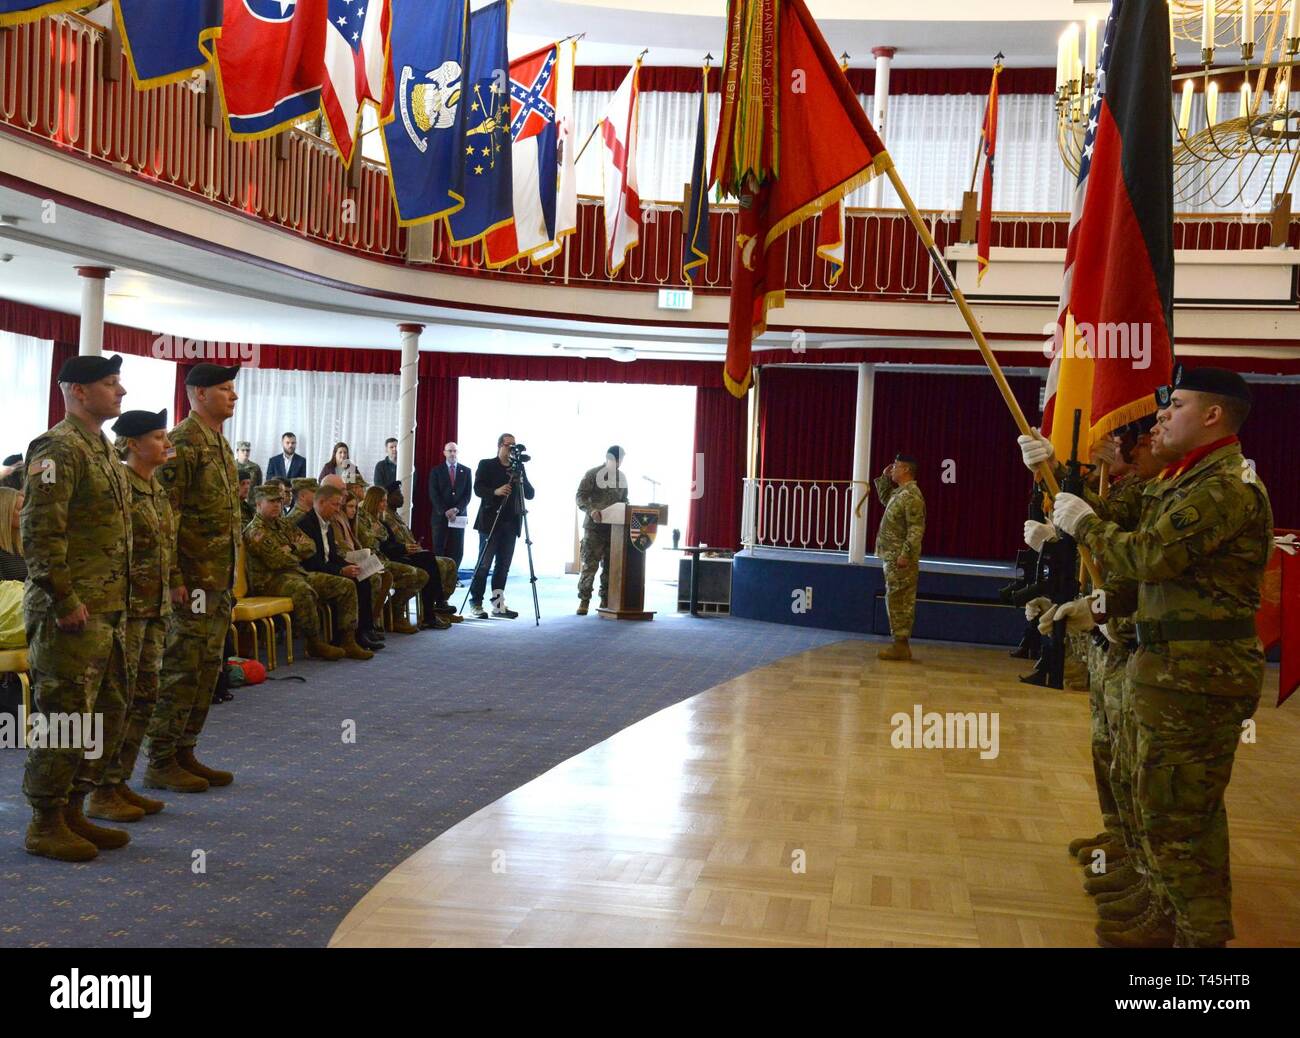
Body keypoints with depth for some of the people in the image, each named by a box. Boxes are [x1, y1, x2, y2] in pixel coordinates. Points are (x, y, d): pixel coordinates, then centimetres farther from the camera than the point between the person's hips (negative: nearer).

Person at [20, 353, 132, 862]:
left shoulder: (101, 448, 17)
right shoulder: (59, 448, -13)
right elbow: (40, 531, -21)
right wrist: (64, 600, -21)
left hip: (108, 610, 10)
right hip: (73, 612, -10)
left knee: (108, 713, 14)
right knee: (65, 715, -3)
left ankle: (73, 812, 25)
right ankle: (45, 825, 9)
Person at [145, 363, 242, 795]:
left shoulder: (219, 442, 16)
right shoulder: (183, 443, -13)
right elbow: (165, 516, -18)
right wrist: (174, 578, -21)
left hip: (221, 579, 10)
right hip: (193, 577, -9)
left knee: (208, 667, 12)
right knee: (181, 670, -4)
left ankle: (184, 752, 21)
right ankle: (160, 763, 4)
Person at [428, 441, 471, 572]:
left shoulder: (466, 471, 9)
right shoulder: (436, 470, 5)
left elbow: (468, 494, 4)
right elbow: (433, 494, -2)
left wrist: (457, 509, -10)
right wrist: (445, 511, -13)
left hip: (459, 515, 1)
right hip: (440, 515, -1)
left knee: (458, 551, -1)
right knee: (438, 550, -3)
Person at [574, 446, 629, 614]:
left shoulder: (621, 477, 15)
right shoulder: (592, 474, -2)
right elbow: (581, 497, -8)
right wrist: (591, 510, -25)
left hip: (615, 527, 5)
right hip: (594, 527, -5)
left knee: (610, 566, 4)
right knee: (589, 565, -5)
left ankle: (606, 601, 11)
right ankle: (584, 601, 2)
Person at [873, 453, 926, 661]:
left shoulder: (912, 495, -16)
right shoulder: (900, 492, 14)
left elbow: (917, 529, -21)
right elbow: (884, 498, 36)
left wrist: (905, 555, -25)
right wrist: (884, 477, 22)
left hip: (900, 558, -10)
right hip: (892, 556, 10)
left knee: (898, 601, -7)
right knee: (899, 601, 11)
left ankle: (900, 646, -4)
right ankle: (900, 644, 15)